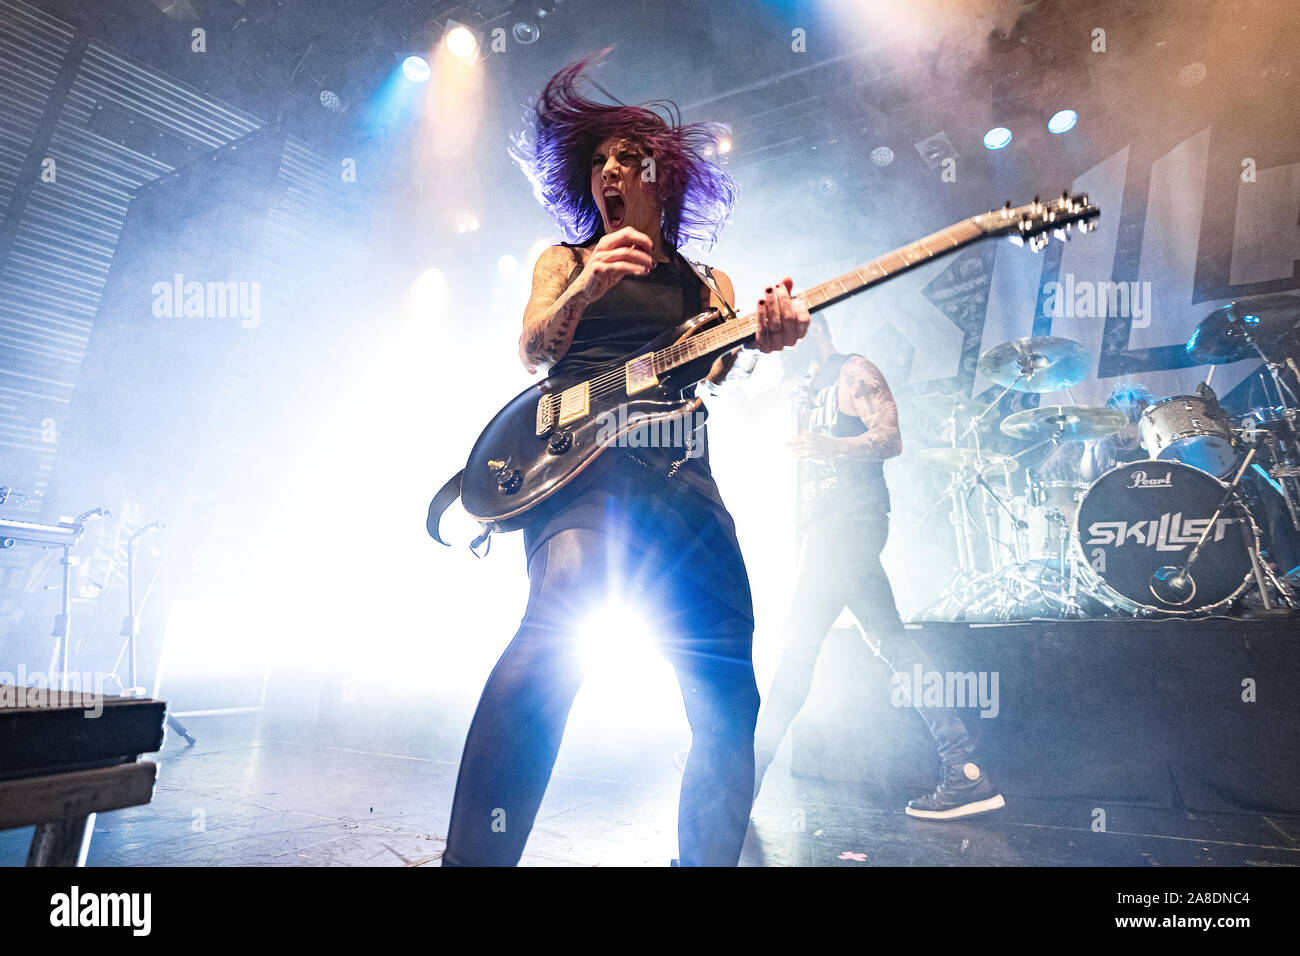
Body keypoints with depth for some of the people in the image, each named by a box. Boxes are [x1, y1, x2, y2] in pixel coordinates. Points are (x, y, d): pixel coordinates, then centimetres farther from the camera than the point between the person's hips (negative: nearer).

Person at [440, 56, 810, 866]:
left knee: (727, 688, -4)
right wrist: (584, 289, -18)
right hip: (581, 458, -2)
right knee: (555, 627, -32)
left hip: (681, 474, 3)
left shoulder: (706, 281, 26)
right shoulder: (565, 259, 21)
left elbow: (713, 368, 8)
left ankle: (708, 858, 16)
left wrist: (763, 336, -15)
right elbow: (534, 351, 3)